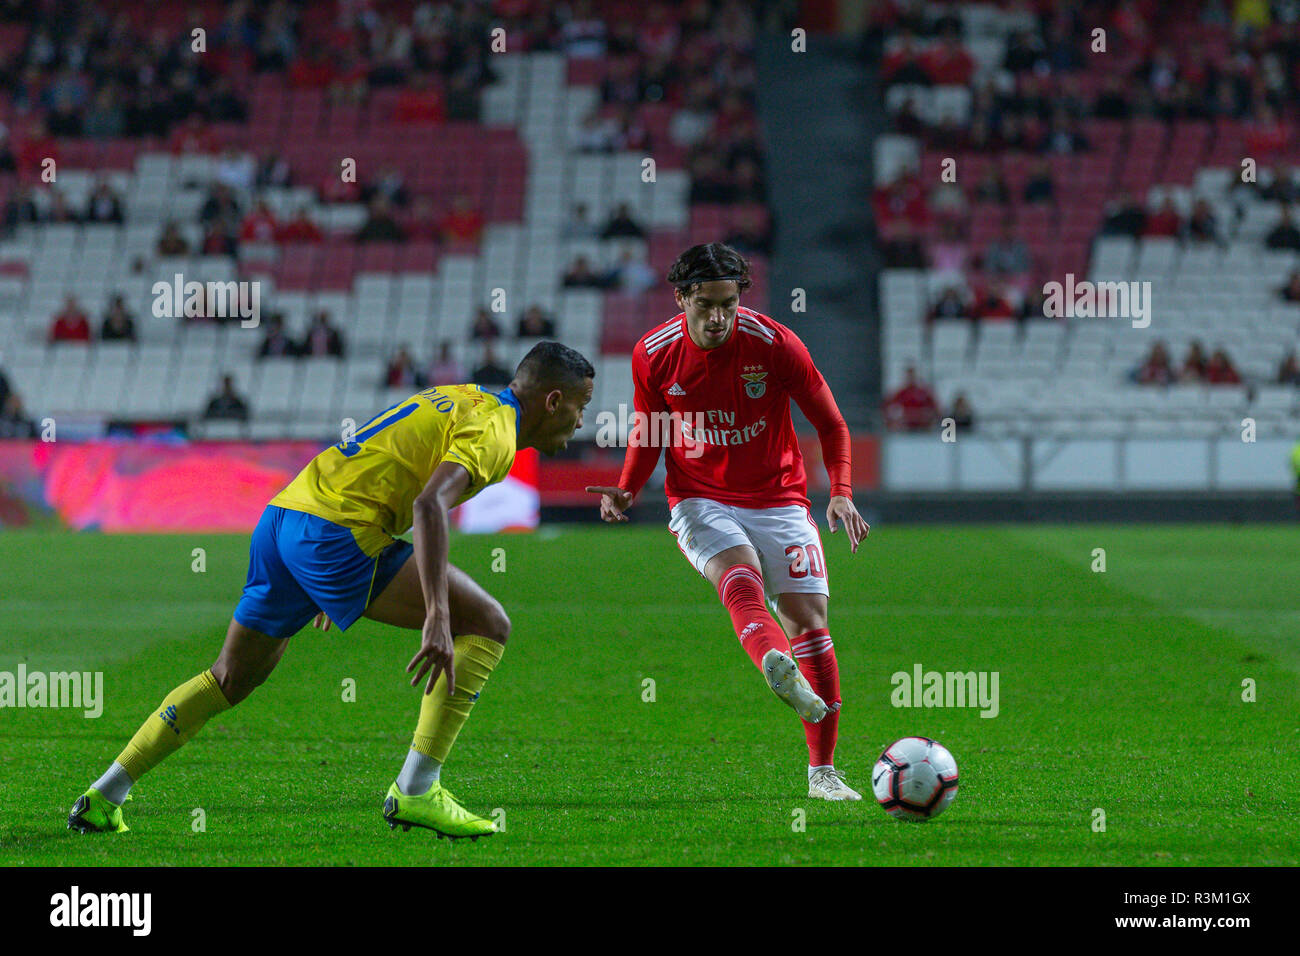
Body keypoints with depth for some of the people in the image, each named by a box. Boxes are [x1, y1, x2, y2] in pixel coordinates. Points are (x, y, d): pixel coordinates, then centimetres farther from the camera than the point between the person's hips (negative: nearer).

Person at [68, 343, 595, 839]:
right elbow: (429, 504, -23)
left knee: (232, 677, 23)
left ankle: (103, 798, 25)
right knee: (487, 625, -6)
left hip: (281, 514, 9)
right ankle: (416, 791, -8)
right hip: (336, 532, -9)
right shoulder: (493, 428, -6)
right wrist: (436, 617, -31)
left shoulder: (458, 398, 24)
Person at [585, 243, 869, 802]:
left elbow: (831, 425, -2)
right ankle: (777, 670, -66)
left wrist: (841, 494, -16)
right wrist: (627, 491, -7)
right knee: (741, 581, -32)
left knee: (809, 620, -8)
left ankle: (823, 771, 4)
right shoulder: (653, 355, -5)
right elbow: (648, 434, 12)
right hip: (700, 500, -1)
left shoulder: (775, 345, -11)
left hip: (777, 499, 1)